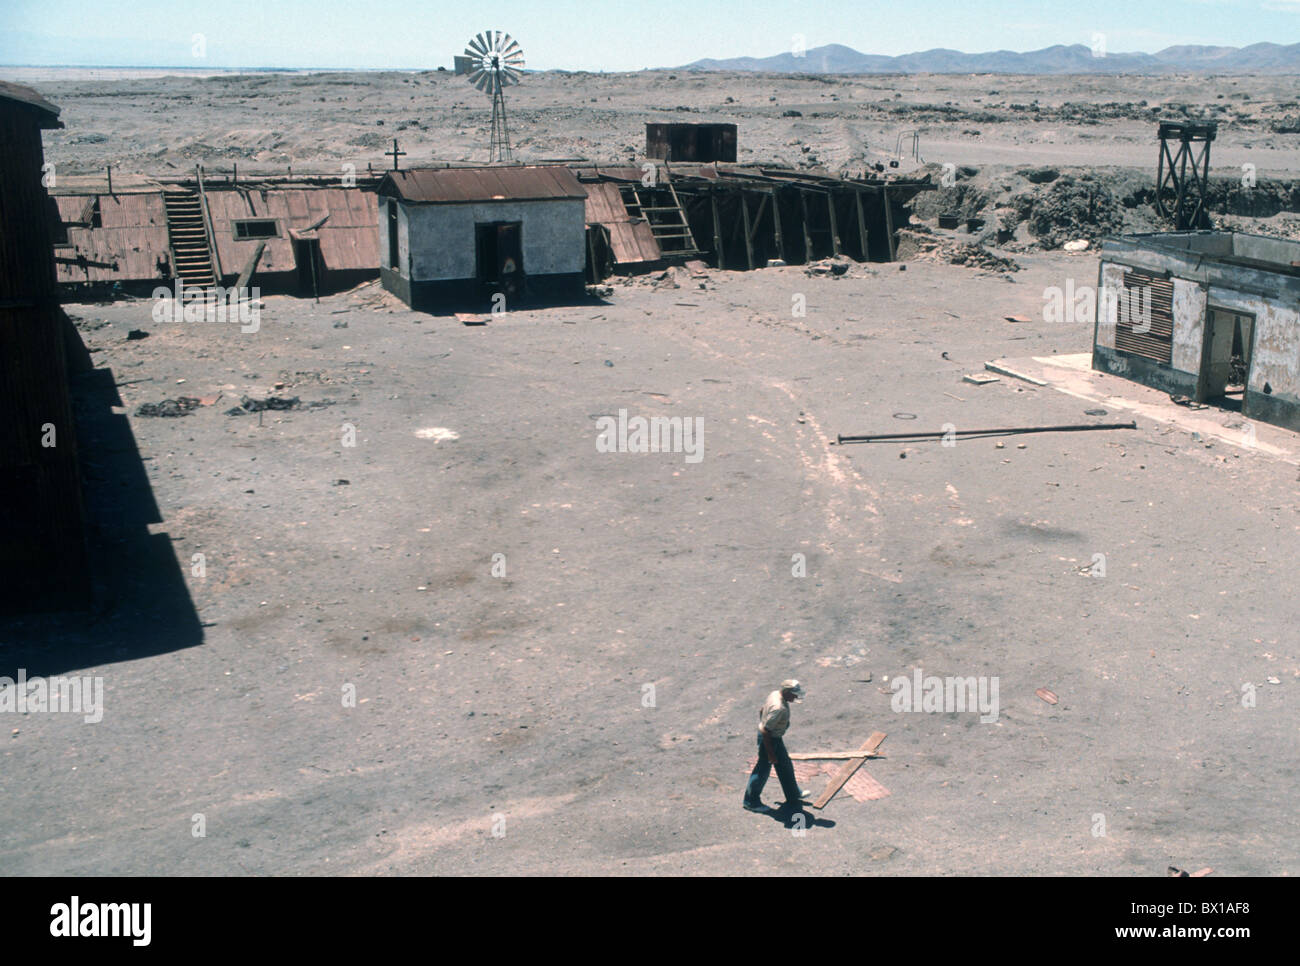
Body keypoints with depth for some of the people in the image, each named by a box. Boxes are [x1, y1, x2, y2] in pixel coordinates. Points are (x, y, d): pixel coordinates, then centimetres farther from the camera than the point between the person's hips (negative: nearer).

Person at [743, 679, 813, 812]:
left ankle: (794, 794, 42)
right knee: (763, 770, 7)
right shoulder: (779, 708, -34)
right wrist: (770, 753, -23)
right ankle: (751, 801, 24)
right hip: (770, 740, -10)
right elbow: (765, 731, -31)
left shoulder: (775, 694, -5)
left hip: (775, 737, 10)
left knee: (785, 765, 24)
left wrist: (763, 725, 23)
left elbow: (761, 710, 10)